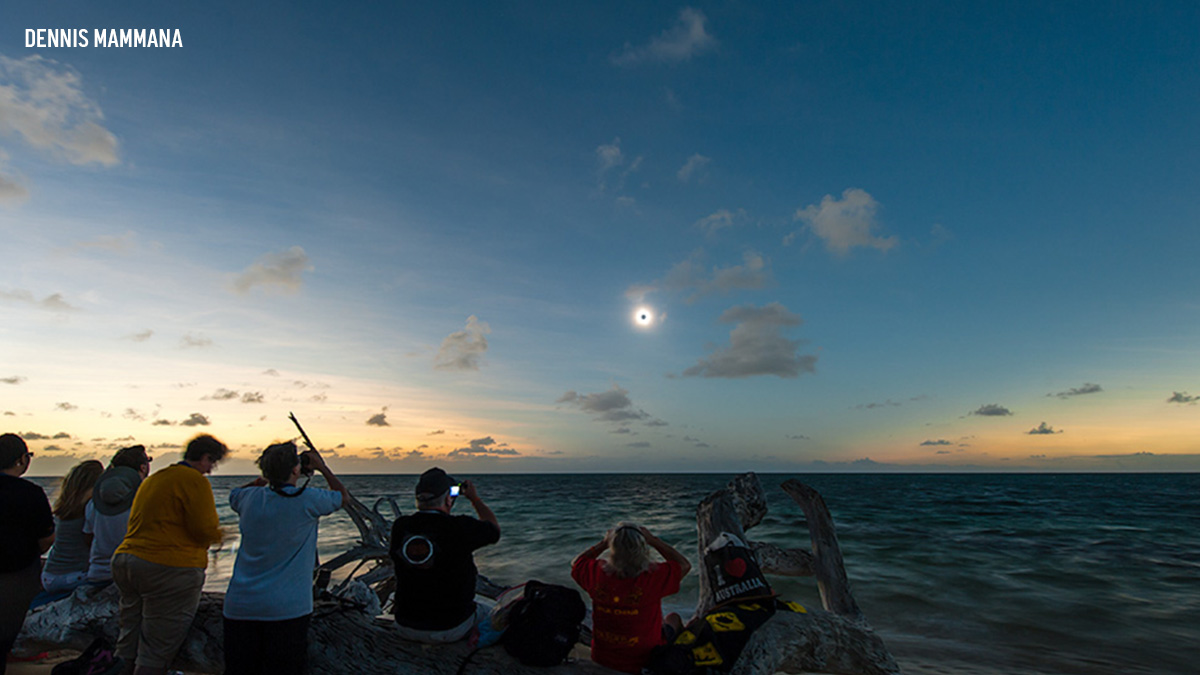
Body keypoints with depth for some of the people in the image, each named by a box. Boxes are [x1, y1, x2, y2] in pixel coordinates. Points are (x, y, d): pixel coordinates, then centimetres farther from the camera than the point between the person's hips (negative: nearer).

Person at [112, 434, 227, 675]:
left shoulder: (152, 480, 17)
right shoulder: (195, 481, -11)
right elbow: (205, 530, -15)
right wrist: (218, 535, 5)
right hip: (170, 569, -9)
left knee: (128, 646, 19)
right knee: (156, 652, 0)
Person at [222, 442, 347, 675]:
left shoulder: (251, 498, -1)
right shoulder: (307, 500, -13)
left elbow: (233, 494, 26)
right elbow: (341, 494, 8)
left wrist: (266, 478, 24)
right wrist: (322, 467, 17)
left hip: (240, 606, 4)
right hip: (286, 609, -4)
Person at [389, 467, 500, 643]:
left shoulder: (399, 527, -11)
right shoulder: (461, 528, -21)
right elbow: (494, 528, -1)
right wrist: (475, 499, 11)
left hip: (406, 628, 4)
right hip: (451, 630, -4)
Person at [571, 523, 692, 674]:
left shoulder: (597, 573, -20)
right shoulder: (653, 577, -30)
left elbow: (576, 563, 4)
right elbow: (685, 565, -11)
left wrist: (603, 543, -1)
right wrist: (653, 540, -11)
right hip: (642, 663, -3)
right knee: (673, 618, 28)